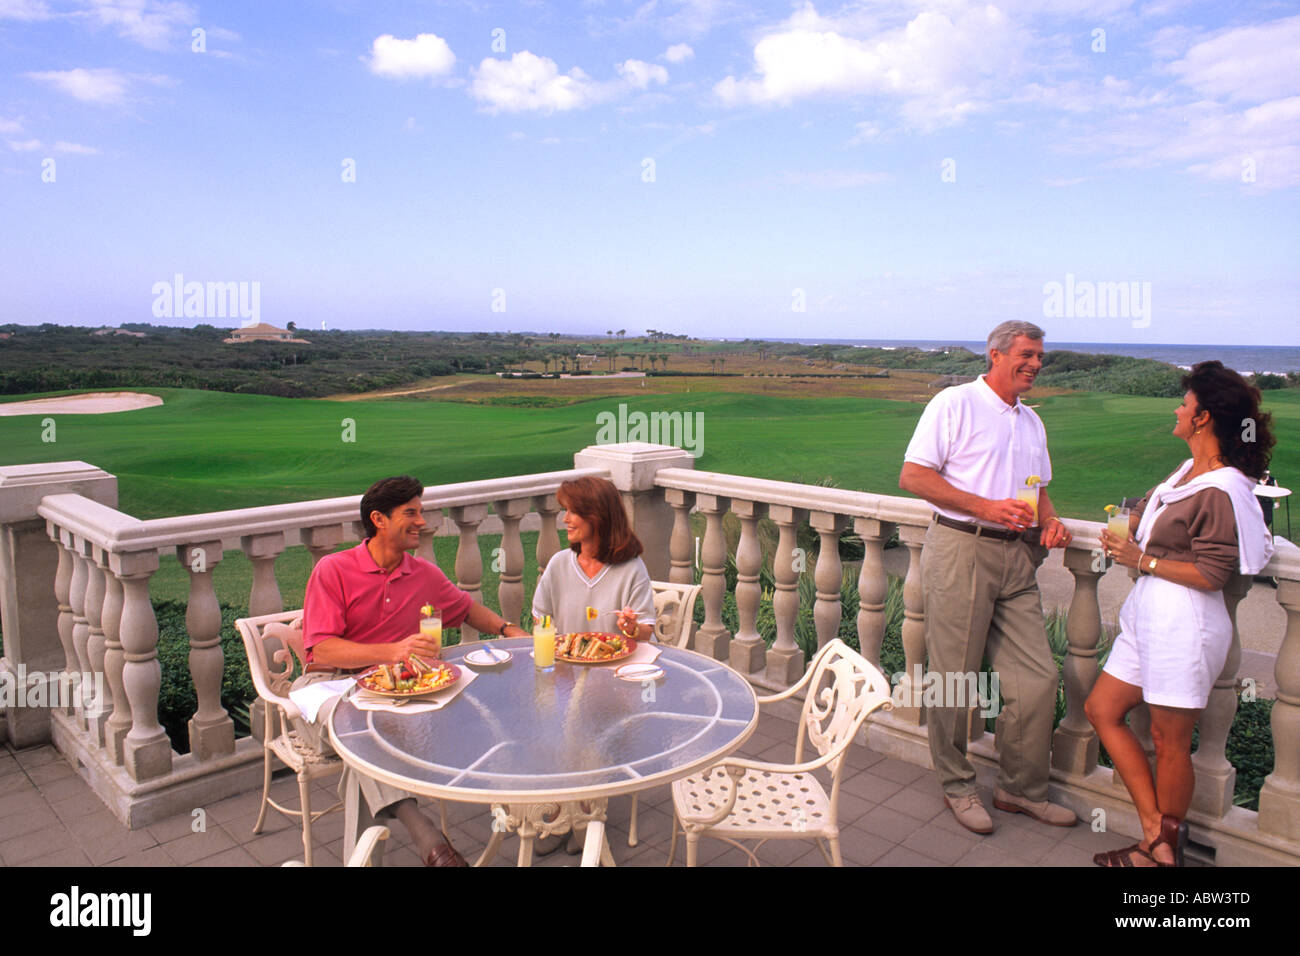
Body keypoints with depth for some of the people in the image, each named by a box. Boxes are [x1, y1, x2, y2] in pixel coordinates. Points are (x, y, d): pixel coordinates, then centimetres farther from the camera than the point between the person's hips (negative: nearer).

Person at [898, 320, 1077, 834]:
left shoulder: (1031, 421, 19)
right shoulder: (955, 403, -4)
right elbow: (913, 476, -11)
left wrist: (1049, 522, 5)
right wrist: (988, 508, -16)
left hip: (1017, 557, 7)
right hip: (961, 550, -7)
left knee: (1038, 677, 5)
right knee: (954, 678, 2)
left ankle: (1022, 789, 22)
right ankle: (957, 786, 20)